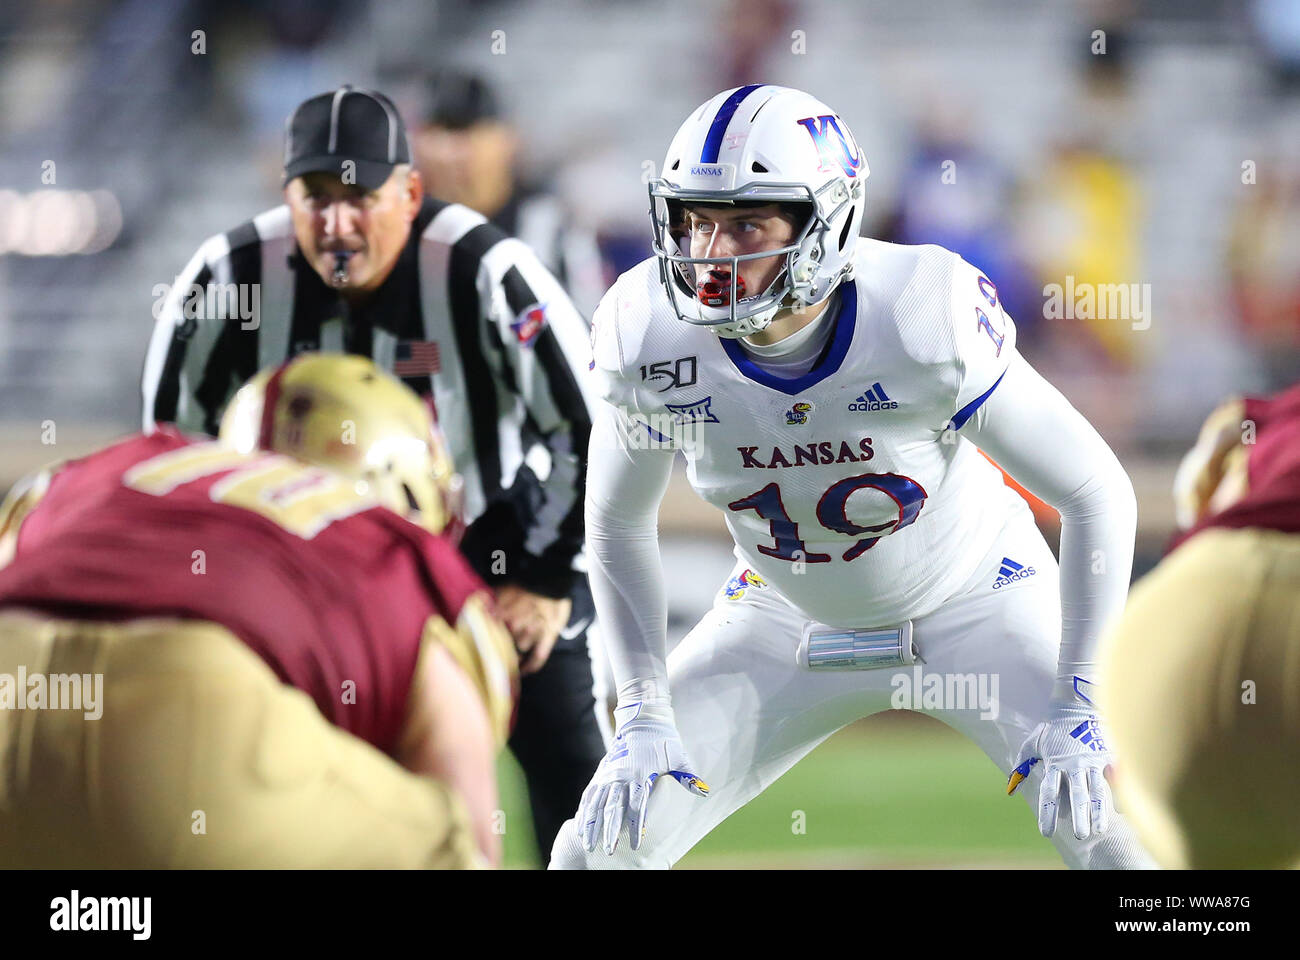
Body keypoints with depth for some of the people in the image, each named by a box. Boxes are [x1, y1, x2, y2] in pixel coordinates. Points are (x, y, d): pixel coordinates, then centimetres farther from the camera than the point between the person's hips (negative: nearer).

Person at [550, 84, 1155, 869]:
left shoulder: (923, 319, -33)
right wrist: (643, 716, -10)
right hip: (789, 617, 3)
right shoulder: (653, 339, -23)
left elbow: (1099, 494, -21)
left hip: (971, 605, -3)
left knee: (1086, 818, -21)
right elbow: (618, 527, -2)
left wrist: (1076, 709, -24)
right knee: (612, 835, -5)